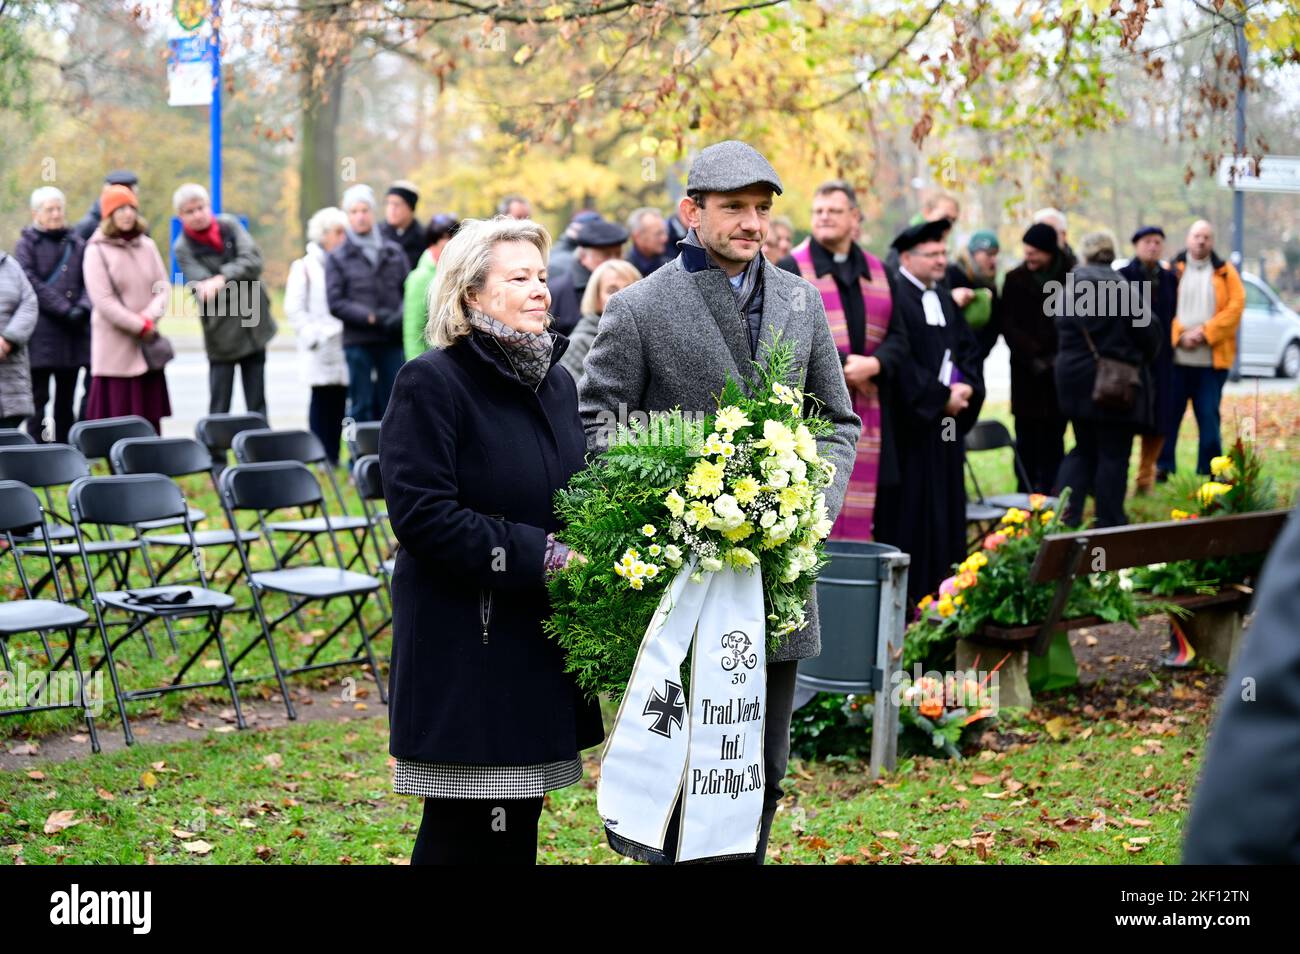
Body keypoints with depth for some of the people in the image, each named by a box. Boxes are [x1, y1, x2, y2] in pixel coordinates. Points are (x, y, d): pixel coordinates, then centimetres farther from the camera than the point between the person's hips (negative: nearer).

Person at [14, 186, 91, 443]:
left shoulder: (76, 243, 15)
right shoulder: (27, 244, 3)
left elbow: (88, 282, 9)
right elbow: (32, 285, -9)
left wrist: (82, 308, -11)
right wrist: (65, 309, -16)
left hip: (73, 333, 4)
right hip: (41, 333, -4)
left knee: (66, 400, 8)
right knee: (39, 397, -5)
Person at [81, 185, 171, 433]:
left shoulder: (147, 245, 10)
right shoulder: (97, 250, -4)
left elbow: (163, 287, 7)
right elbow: (103, 301, -10)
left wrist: (150, 317, -12)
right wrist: (141, 327, -12)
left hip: (147, 347, 4)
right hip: (115, 346, -4)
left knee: (149, 417, 4)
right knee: (116, 414, -6)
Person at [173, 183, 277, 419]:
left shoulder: (230, 226, 4)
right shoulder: (183, 248, -4)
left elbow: (253, 260, -10)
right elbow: (202, 288, -16)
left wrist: (222, 280, -22)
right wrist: (238, 282, -26)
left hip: (254, 328, 3)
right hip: (221, 334, -3)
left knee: (258, 407, 9)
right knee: (219, 408, -3)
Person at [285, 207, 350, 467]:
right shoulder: (305, 267, 1)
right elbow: (294, 309, -3)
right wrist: (314, 336, -11)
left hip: (344, 347, 4)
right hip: (321, 351, -4)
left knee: (339, 403, 4)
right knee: (322, 402, -1)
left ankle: (333, 454, 10)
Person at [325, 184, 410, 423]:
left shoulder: (394, 251, 12)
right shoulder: (337, 258, 5)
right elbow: (335, 303, -3)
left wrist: (400, 315, -13)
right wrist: (371, 317, -14)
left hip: (393, 340, 2)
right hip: (358, 342, -2)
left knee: (392, 405, 3)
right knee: (361, 407, 0)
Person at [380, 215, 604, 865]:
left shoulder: (555, 380, 12)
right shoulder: (430, 384, -11)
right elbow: (422, 513, -19)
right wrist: (538, 557, -19)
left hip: (539, 638, 7)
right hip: (465, 643, -7)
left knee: (518, 822, 12)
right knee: (468, 833, -3)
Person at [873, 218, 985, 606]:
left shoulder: (944, 298, 15)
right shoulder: (894, 296, -13)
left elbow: (967, 348, 16)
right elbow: (899, 357, -19)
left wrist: (966, 385, -4)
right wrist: (941, 396, -15)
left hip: (945, 419, 8)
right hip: (909, 421, -8)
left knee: (945, 505, 9)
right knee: (909, 508, -5)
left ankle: (940, 586, 16)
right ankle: (906, 592, 0)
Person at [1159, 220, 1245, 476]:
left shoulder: (1225, 272, 9)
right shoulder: (1172, 270, 8)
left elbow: (1235, 307, -1)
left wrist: (1205, 332, -12)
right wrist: (1179, 334, -14)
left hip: (1213, 358, 0)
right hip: (1175, 357, 0)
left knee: (1209, 415, 0)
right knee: (1169, 414, 2)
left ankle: (1209, 470, 6)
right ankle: (1163, 468, 10)